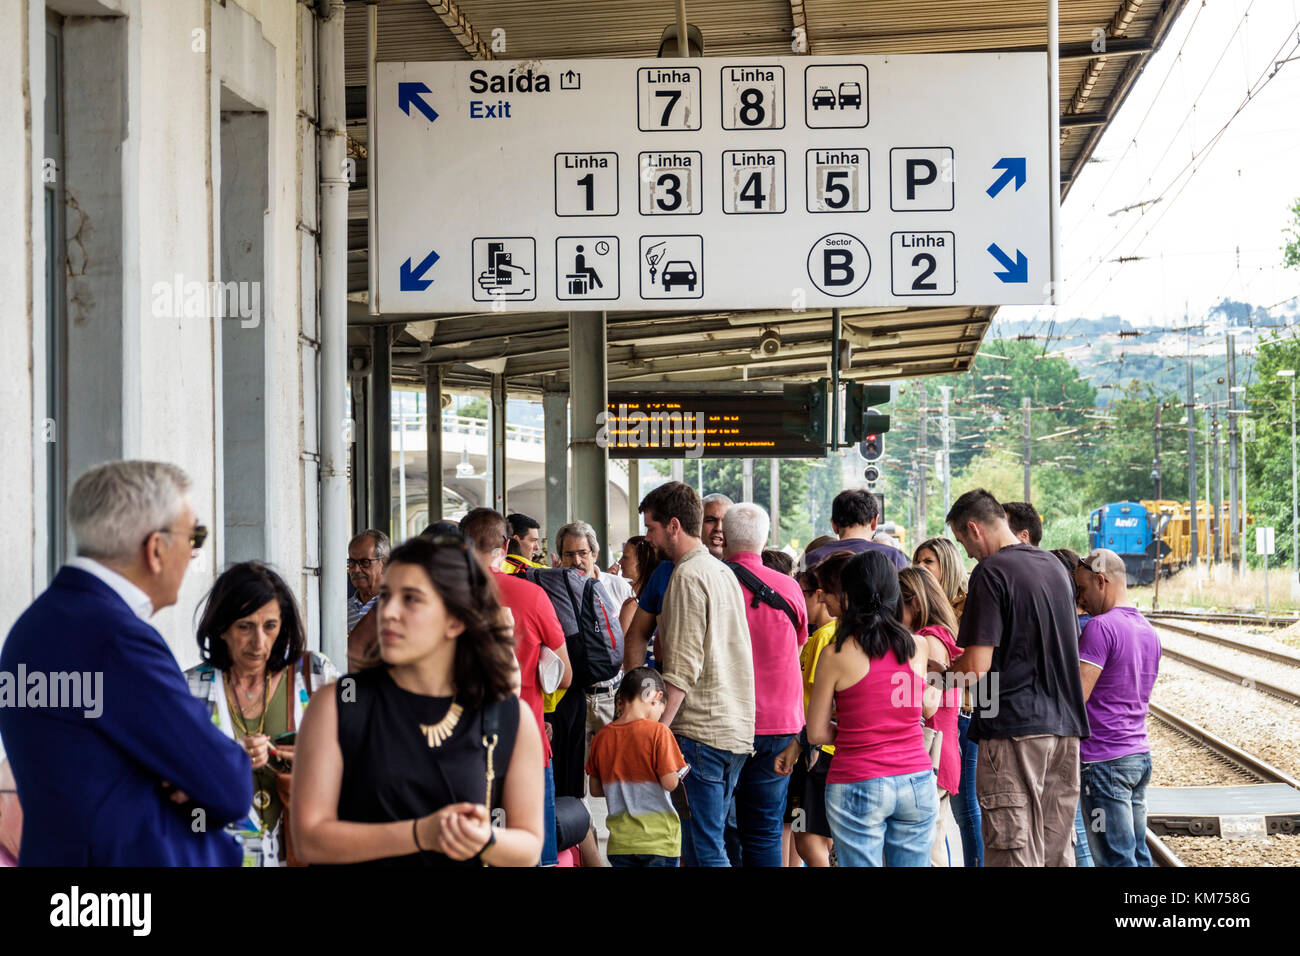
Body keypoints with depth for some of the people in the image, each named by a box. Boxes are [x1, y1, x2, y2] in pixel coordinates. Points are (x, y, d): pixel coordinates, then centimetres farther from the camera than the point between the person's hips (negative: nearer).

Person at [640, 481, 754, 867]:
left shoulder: (687, 576, -11)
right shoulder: (722, 571, 17)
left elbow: (682, 667, -17)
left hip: (701, 732, -9)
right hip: (737, 730, 9)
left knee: (702, 849, -8)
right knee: (711, 839, 14)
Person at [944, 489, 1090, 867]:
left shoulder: (991, 571, -10)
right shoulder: (1054, 565, 15)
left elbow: (976, 669, -16)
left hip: (1014, 726, -8)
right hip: (1064, 723, 8)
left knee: (1014, 850, -6)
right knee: (1058, 847, 11)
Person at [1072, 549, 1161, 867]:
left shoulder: (1100, 627, -14)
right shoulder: (1148, 631, 14)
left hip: (1104, 760, -9)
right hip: (1140, 754, 9)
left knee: (1116, 858, -6)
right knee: (1138, 853, 11)